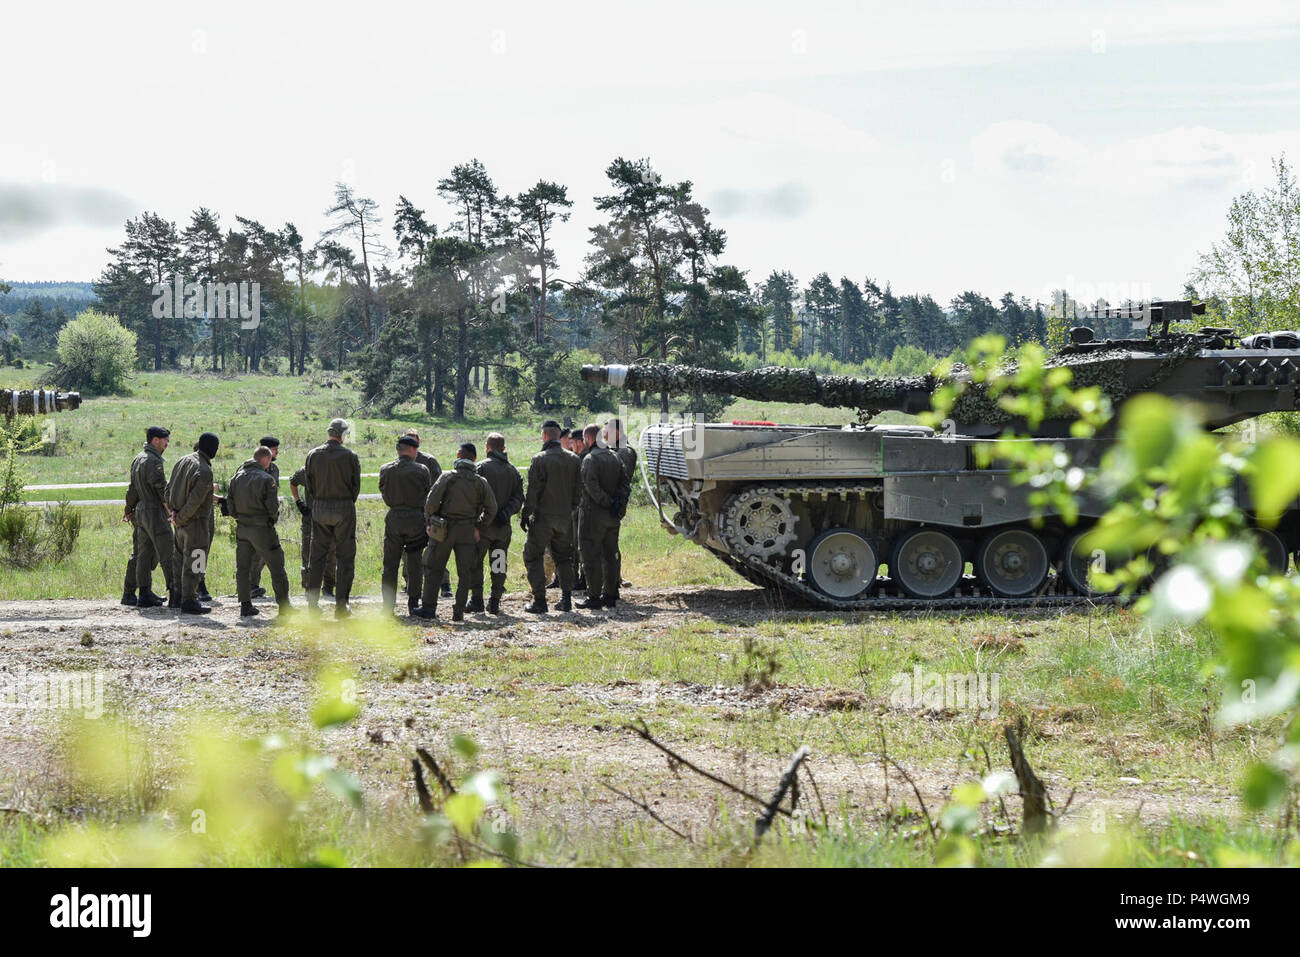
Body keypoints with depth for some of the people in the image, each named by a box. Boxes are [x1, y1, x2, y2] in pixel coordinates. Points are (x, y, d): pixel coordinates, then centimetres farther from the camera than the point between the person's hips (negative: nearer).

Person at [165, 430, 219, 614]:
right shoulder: (204, 471, -21)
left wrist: (173, 511, 3)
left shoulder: (183, 461, 6)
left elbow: (169, 488, 10)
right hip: (196, 522, -8)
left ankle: (179, 595, 25)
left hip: (182, 523, 8)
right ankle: (189, 601, 0)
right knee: (194, 562, -2)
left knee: (182, 559, 17)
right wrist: (180, 519, -12)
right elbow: (195, 501, -23)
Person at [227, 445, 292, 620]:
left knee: (243, 568, 12)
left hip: (242, 528, 5)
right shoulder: (266, 479, -13)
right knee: (276, 568, 4)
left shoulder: (237, 477, 5)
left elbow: (229, 504, 7)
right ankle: (284, 608, 5)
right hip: (262, 528, -5)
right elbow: (273, 507, -15)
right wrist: (273, 517, 6)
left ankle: (245, 606, 11)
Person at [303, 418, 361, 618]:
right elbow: (356, 485, -3)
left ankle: (313, 603, 11)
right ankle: (341, 606, -1)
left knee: (317, 556, 11)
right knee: (345, 557, 3)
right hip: (344, 508, -3)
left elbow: (309, 484, 5)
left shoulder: (313, 455, 1)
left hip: (319, 509, 3)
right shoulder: (350, 456, -8)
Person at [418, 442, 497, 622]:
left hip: (444, 529, -2)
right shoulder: (481, 482, 0)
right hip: (467, 532, 2)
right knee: (465, 573, 7)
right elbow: (491, 509, 2)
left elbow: (431, 501, -13)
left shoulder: (447, 477, -8)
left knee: (433, 568, 9)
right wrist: (478, 526, 13)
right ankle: (459, 612, 4)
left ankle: (429, 608, 8)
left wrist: (430, 522, 1)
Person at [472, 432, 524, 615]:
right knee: (499, 565, 9)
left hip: (483, 524, -4)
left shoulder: (482, 467, -6)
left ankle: (476, 599, 1)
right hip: (503, 526, 4)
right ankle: (495, 602, 8)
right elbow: (519, 497, 3)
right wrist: (506, 513, -6)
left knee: (475, 562, 4)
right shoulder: (513, 470, 11)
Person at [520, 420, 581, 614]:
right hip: (565, 517, 5)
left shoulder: (540, 459, -13)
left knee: (533, 557, 3)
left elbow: (533, 491, -13)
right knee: (563, 557, 17)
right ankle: (566, 599, 13)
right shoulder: (573, 459, 4)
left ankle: (539, 600, -3)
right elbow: (578, 489, 8)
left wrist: (525, 515, -6)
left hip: (543, 516, -5)